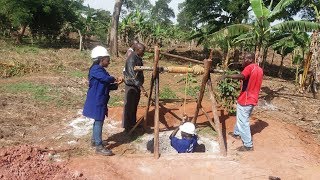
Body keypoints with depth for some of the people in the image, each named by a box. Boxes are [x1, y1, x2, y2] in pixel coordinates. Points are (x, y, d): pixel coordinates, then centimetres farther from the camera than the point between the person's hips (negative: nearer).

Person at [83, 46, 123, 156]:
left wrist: (116, 84, -3)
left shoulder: (101, 70, 14)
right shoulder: (95, 69, -17)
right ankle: (99, 147, -1)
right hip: (96, 101, -10)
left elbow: (107, 86, 15)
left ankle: (94, 140, 34)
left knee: (99, 121, 19)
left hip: (100, 100, 10)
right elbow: (106, 78, -33)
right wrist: (115, 79, -12)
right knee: (99, 122, -6)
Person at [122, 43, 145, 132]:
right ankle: (127, 126, 9)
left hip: (136, 85, 10)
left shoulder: (138, 58, 9)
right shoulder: (131, 59, -21)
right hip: (131, 86, -10)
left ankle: (133, 123, 32)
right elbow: (133, 75, -31)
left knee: (134, 106, 19)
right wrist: (140, 86, -37)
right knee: (129, 106, -1)